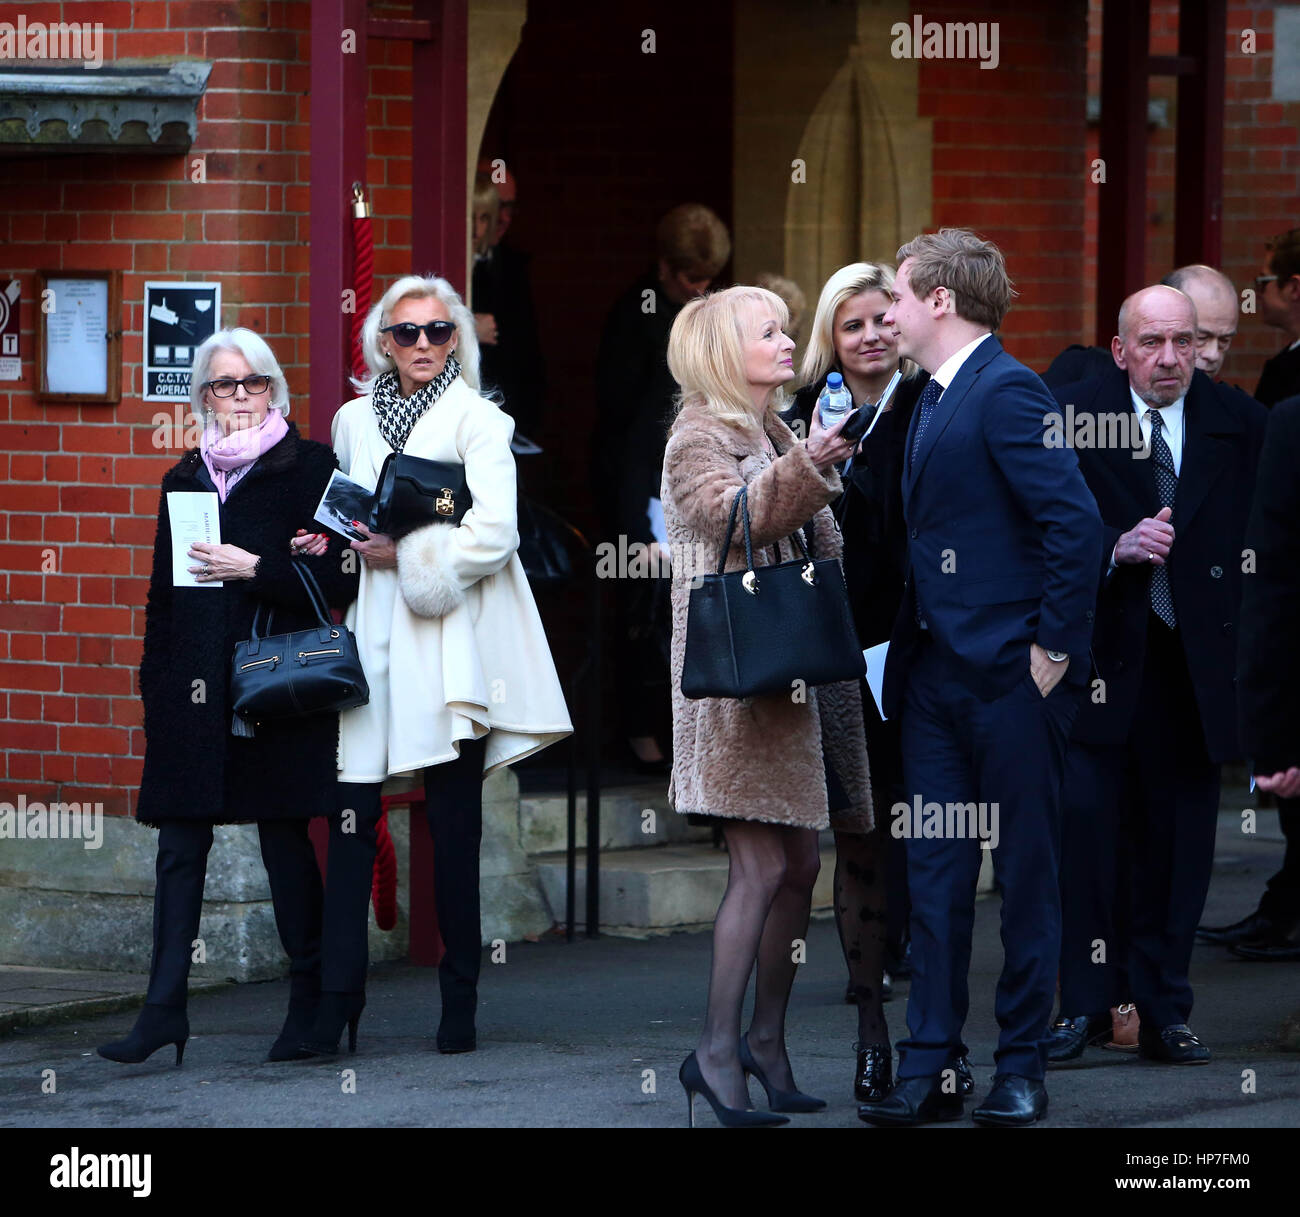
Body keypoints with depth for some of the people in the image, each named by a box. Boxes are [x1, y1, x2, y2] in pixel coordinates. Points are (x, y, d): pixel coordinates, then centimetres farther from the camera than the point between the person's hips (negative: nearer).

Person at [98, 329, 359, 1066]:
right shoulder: (186, 479, 16)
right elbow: (164, 587, 18)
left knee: (285, 838, 1)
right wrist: (156, 683, 12)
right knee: (181, 840, -1)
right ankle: (165, 1008, -2)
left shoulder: (308, 467, 0)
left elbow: (339, 578, -7)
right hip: (195, 687, 5)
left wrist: (255, 569, -15)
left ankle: (312, 1005, 11)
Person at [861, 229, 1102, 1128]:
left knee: (1027, 874, 2)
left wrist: (1054, 648, -18)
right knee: (935, 875, 7)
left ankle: (1023, 1069, 9)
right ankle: (932, 1069, 10)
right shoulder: (935, 399, 15)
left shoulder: (1006, 392, -14)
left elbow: (1076, 523, -20)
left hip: (1011, 676, -9)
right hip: (935, 673, 9)